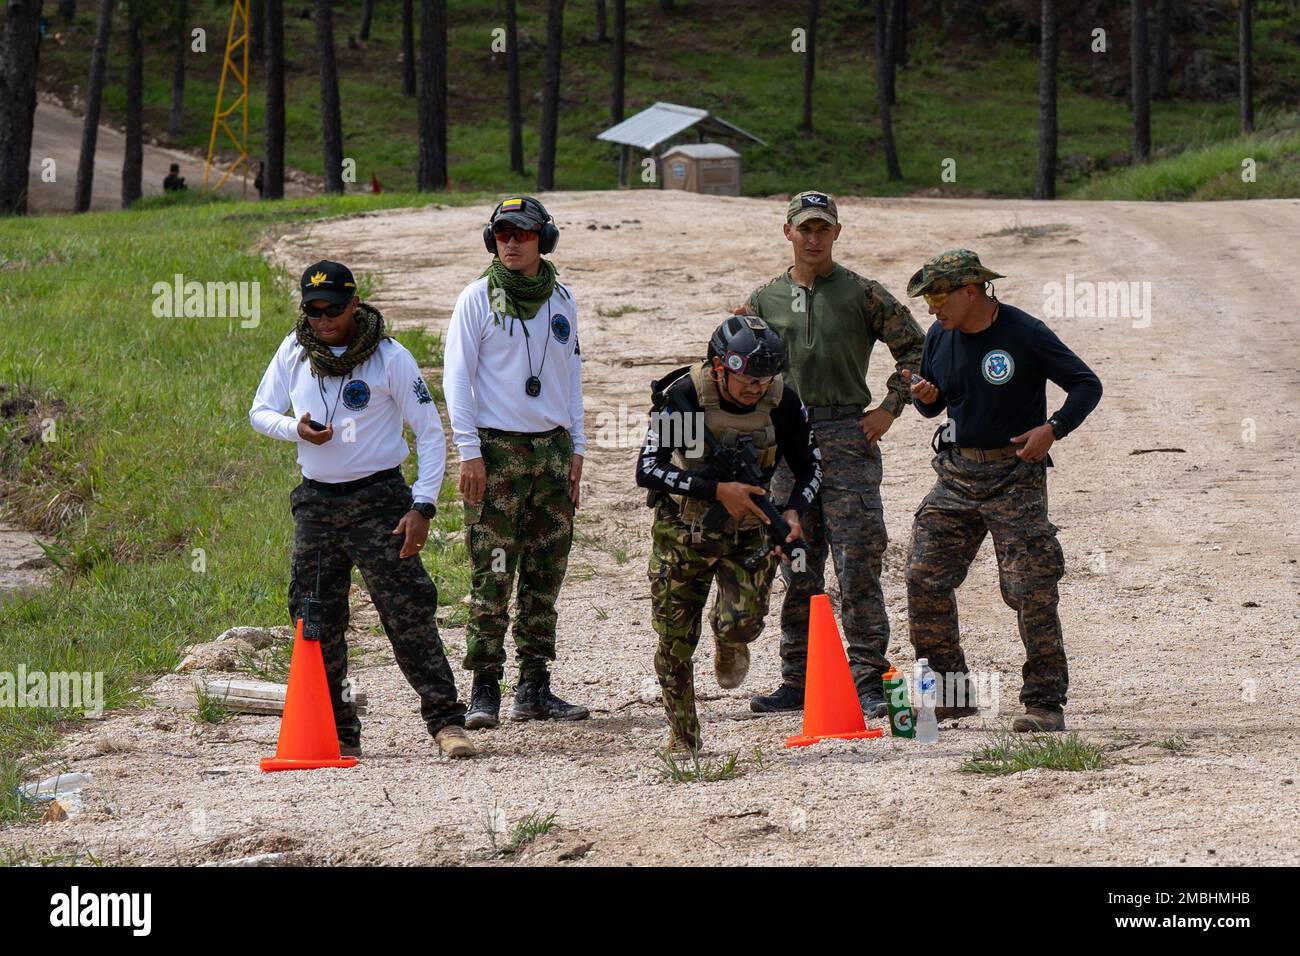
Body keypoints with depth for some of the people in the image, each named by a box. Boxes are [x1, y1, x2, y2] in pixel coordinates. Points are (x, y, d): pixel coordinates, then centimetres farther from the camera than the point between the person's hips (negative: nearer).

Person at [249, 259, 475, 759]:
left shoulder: (390, 358, -6)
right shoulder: (295, 350, 4)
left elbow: (430, 433, -4)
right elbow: (260, 411, 12)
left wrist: (422, 506, -13)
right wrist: (295, 429, -11)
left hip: (378, 499, -4)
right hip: (316, 501, 4)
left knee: (408, 613, -11)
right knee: (317, 621, 4)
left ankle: (447, 722, -11)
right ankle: (338, 732, 13)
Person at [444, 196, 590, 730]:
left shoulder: (560, 300, 11)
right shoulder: (478, 299, -2)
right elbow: (456, 376, -4)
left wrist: (575, 447, 12)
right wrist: (469, 451, -11)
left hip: (552, 448, 5)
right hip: (497, 447, -5)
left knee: (545, 575, 5)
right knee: (492, 576, -8)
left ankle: (535, 688, 10)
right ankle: (485, 689, -6)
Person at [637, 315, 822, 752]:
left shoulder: (782, 400, -11)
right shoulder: (685, 395, -20)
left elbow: (810, 466, 4)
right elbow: (647, 470, -22)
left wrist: (794, 511, -16)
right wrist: (718, 490, -29)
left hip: (748, 534, 1)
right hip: (683, 532, -1)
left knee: (741, 624, -21)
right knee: (675, 642, 1)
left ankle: (729, 643, 17)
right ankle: (682, 735, 22)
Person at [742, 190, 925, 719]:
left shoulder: (862, 294, 2)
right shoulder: (766, 299, 11)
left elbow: (915, 348, 4)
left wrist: (889, 409, -2)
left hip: (847, 436, -4)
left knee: (857, 565, -8)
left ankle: (868, 680, -6)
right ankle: (798, 680, 13)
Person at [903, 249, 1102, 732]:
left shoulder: (1024, 334, -11)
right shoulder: (939, 338, 6)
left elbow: (1087, 385, -5)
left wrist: (1052, 429, -19)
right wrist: (924, 396, -4)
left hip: (1015, 476, -6)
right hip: (956, 474, 6)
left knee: (1029, 589, -9)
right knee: (924, 579, -1)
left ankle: (1045, 702, -2)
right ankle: (949, 693, 10)